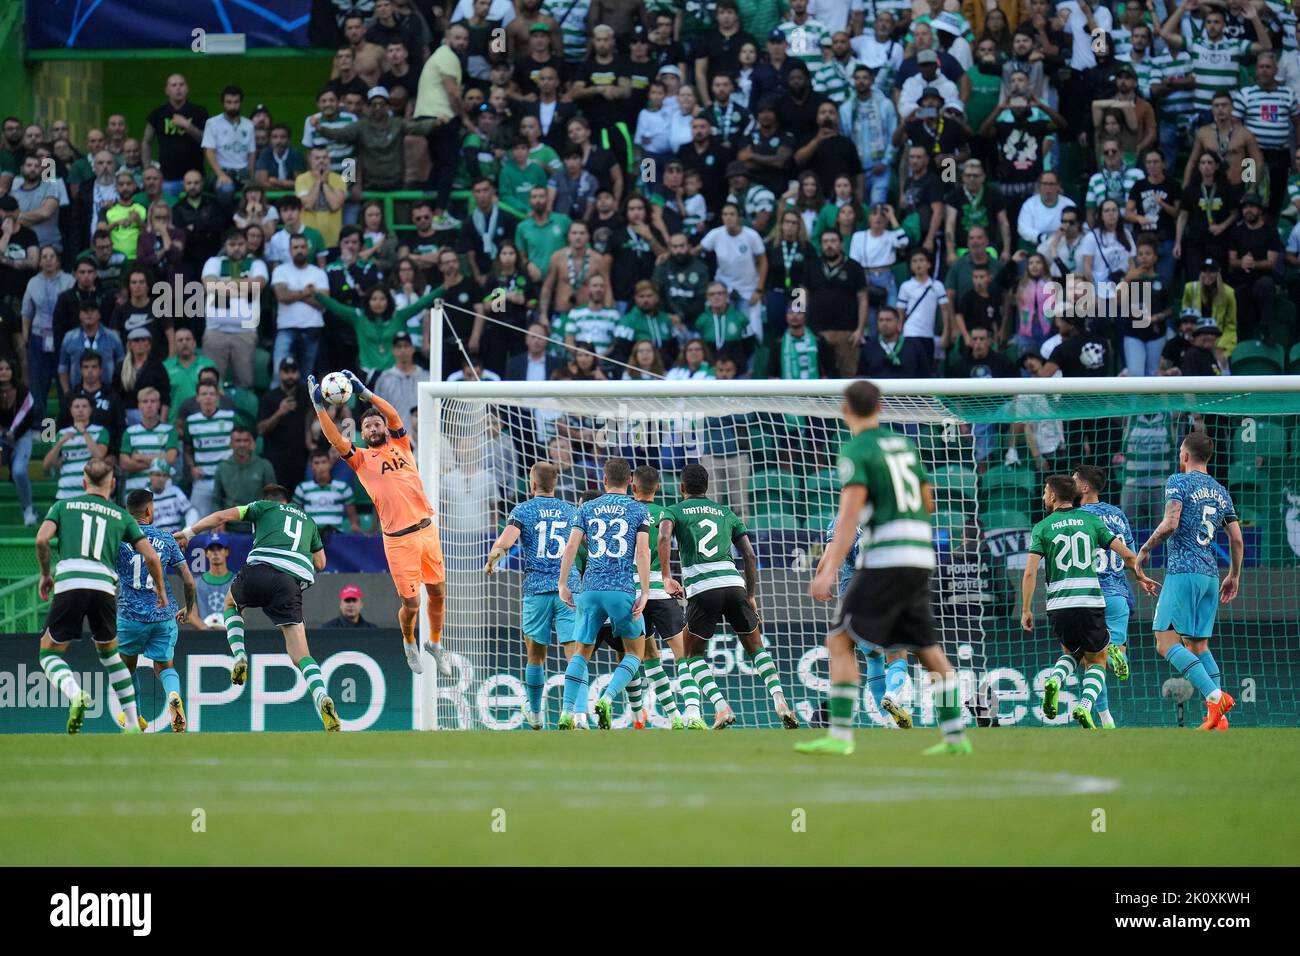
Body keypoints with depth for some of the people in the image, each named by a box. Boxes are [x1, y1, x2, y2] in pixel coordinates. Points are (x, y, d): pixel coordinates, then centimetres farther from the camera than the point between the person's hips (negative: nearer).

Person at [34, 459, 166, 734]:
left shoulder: (63, 505, 18)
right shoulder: (121, 515, 20)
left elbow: (42, 539, 2)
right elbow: (151, 557, 15)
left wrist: (45, 574, 17)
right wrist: (160, 588, 31)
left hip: (69, 584, -2)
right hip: (104, 585, 2)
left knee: (49, 653, 9)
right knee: (109, 652, 24)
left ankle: (75, 694, -24)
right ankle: (133, 725, 18)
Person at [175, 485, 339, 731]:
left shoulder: (265, 507, 21)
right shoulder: (307, 520, 32)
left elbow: (223, 516, 13)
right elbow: (320, 563, 35)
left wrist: (188, 532, 22)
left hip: (261, 568, -2)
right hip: (293, 583, 2)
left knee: (231, 604, 34)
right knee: (301, 656, 1)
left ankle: (239, 656, 11)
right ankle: (322, 698, -26)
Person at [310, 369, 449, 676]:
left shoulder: (400, 446, 12)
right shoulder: (361, 458, 6)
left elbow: (394, 417, -3)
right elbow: (335, 440, -8)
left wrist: (365, 392, -6)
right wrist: (319, 406, -12)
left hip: (426, 529, 3)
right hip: (398, 539, -3)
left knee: (438, 593, 10)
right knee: (411, 604, -2)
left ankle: (435, 643, 32)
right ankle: (409, 644, 26)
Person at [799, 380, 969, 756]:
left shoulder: (856, 451, -6)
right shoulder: (904, 445, 16)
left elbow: (849, 517, -17)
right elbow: (927, 504, 24)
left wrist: (830, 571, -22)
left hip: (883, 559, -7)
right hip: (920, 559, 7)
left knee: (840, 641, -6)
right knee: (928, 648, 14)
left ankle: (840, 735, -15)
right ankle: (955, 735, 12)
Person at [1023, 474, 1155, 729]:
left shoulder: (1042, 528, 5)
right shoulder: (1092, 520, 8)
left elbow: (1030, 572, -4)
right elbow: (1128, 555, 6)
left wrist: (1026, 610, 3)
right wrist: (1141, 577, 26)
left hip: (1058, 605, 1)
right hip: (1091, 601, -1)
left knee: (1072, 653, 26)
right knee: (1097, 661, 15)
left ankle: (1054, 680, -5)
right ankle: (1085, 706, -10)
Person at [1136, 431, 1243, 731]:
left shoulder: (1179, 482, -4)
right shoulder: (1221, 492, 16)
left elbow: (1170, 524, -16)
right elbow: (1237, 540, 15)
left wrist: (1145, 548, -1)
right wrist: (1234, 576, 26)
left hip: (1183, 571, -7)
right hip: (1210, 575, 7)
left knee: (1166, 643, -10)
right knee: (1198, 645, 11)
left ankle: (1215, 697, -24)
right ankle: (1217, 718, 0)